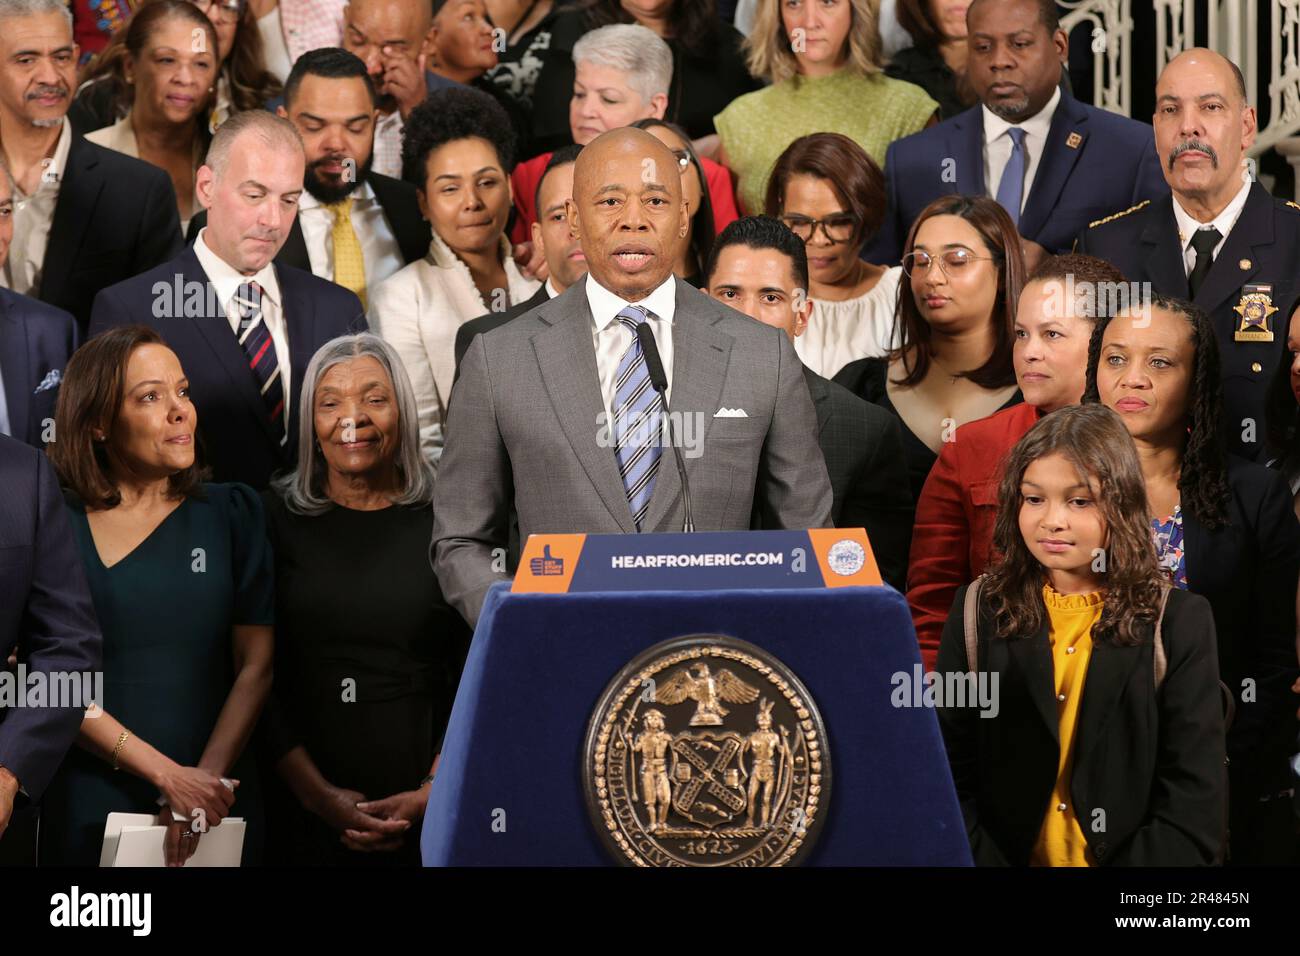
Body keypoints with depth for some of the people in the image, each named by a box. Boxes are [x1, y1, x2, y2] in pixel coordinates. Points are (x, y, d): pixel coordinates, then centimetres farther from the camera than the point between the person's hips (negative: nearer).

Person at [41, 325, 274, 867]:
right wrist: (167, 774, -15)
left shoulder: (232, 513, 4)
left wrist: (205, 779, -14)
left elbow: (256, 665, -1)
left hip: (218, 801, 2)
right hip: (93, 801, -2)